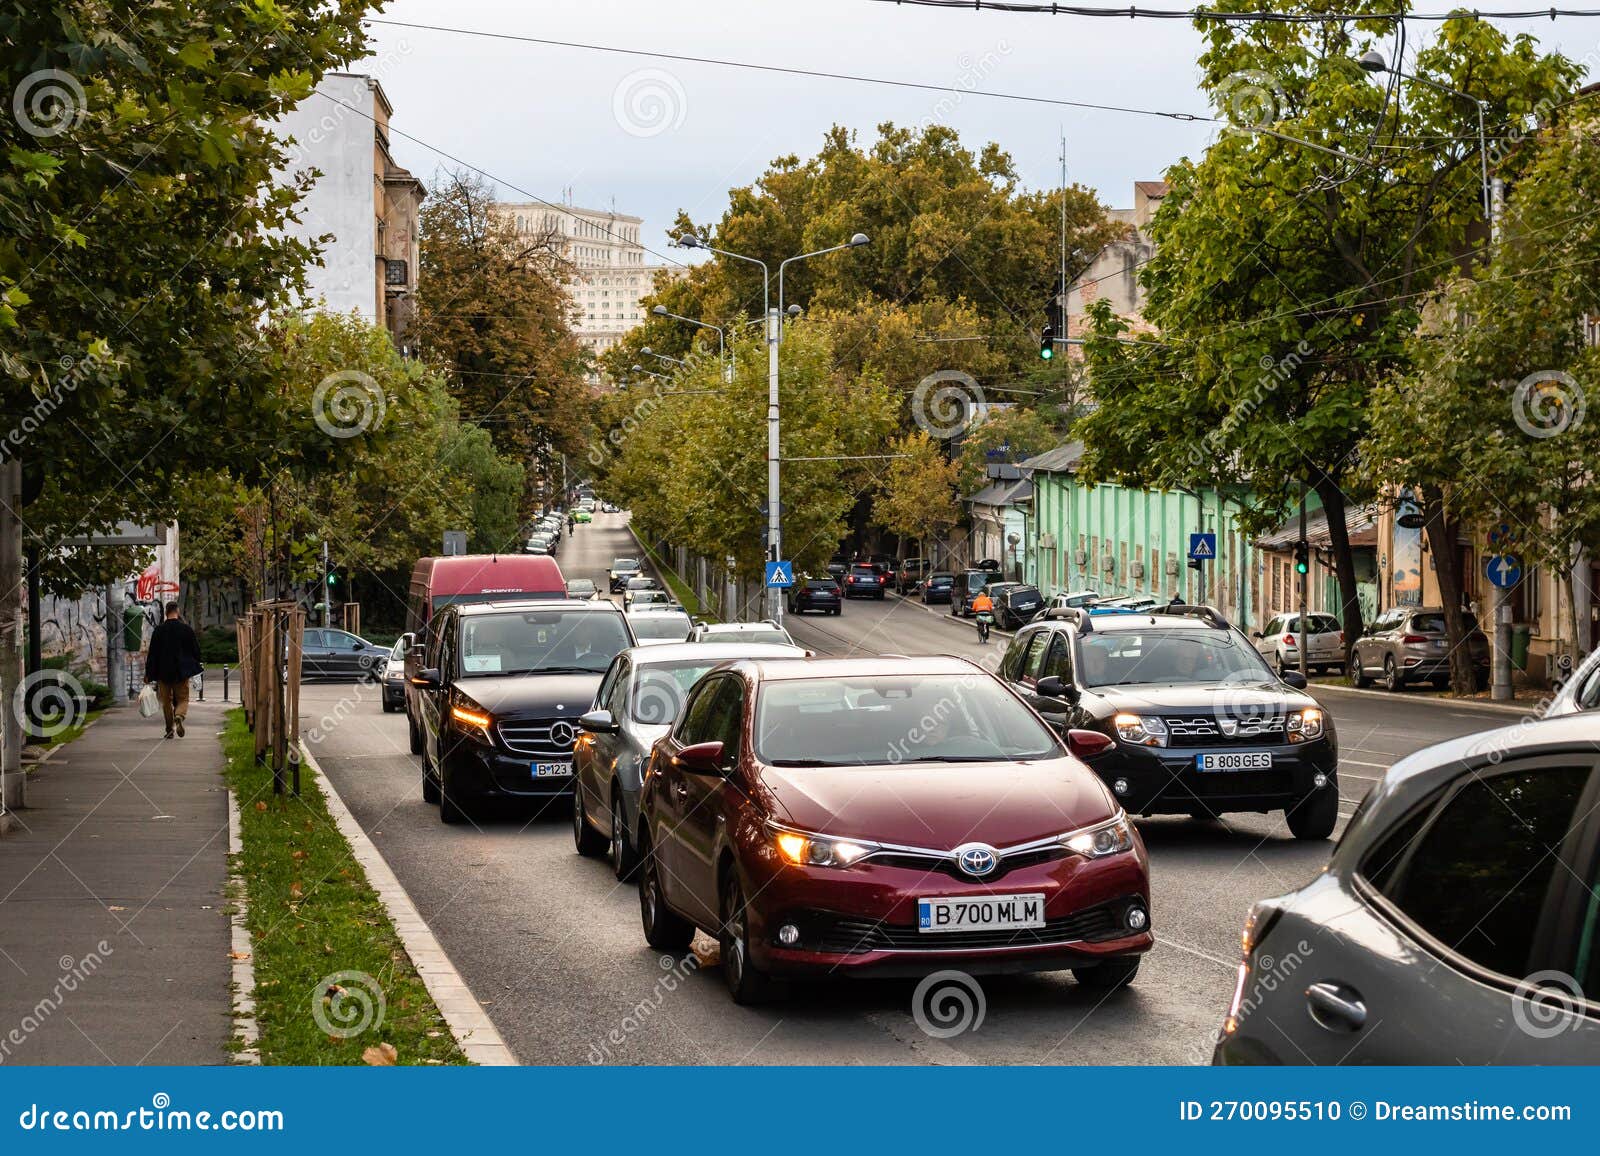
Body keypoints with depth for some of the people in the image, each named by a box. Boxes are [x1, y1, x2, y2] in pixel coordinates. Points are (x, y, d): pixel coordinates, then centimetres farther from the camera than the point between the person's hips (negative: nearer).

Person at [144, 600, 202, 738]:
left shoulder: (159, 630, -4)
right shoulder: (187, 628, -5)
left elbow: (152, 653, -2)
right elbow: (196, 650, 1)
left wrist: (149, 674, 4)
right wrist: (194, 665, 20)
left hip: (163, 672, 1)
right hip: (182, 671, -1)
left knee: (166, 701, 12)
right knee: (182, 698, 7)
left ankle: (169, 730, 11)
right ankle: (179, 716, -23)